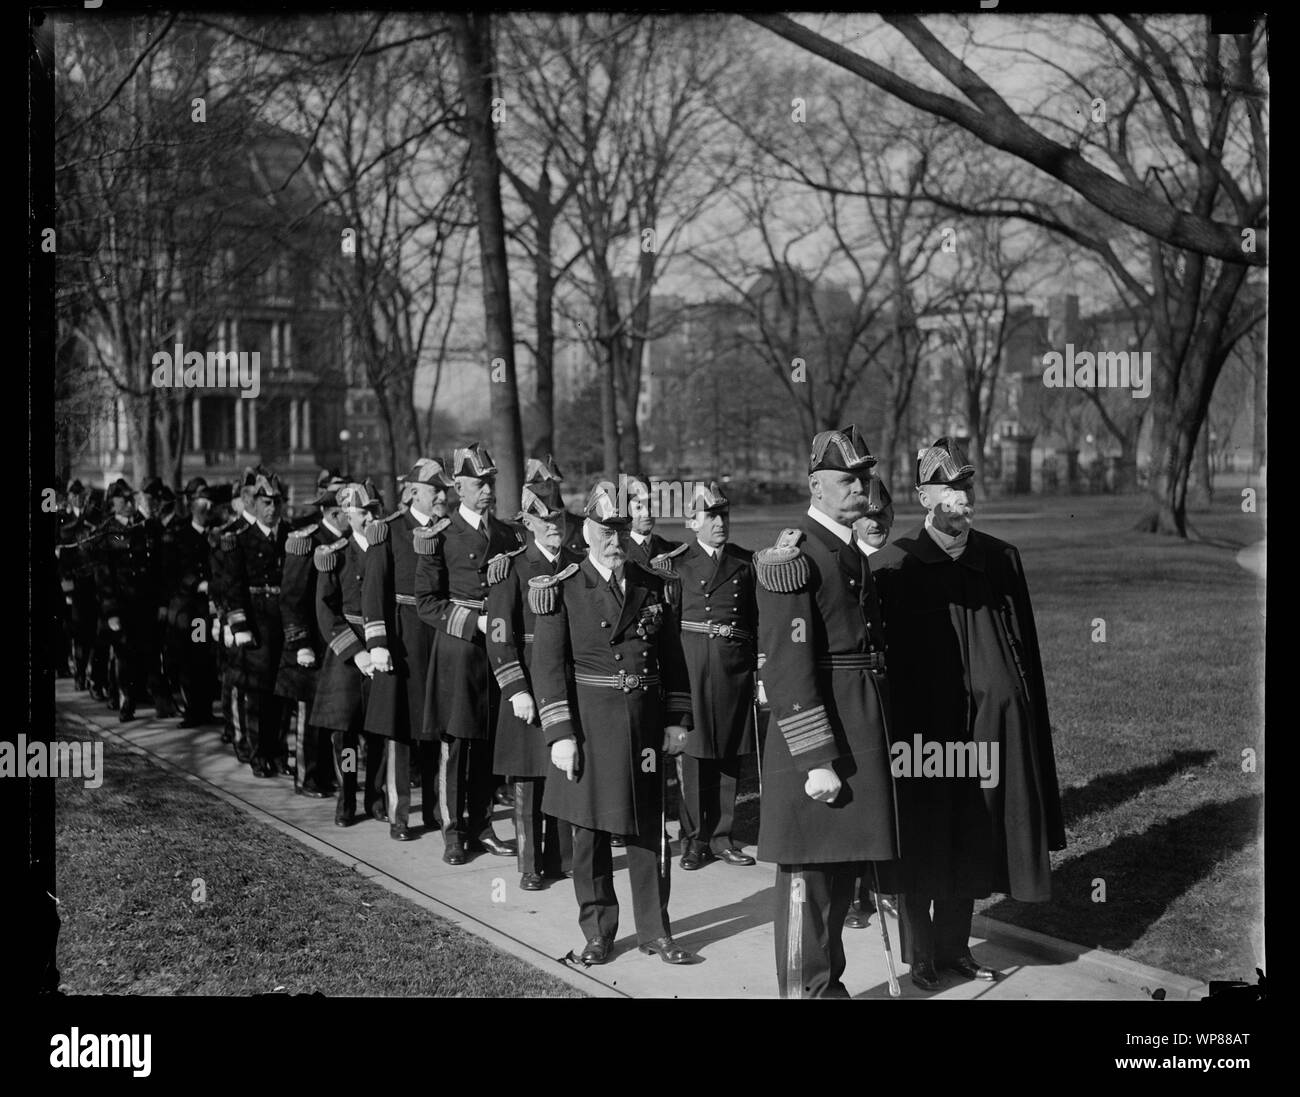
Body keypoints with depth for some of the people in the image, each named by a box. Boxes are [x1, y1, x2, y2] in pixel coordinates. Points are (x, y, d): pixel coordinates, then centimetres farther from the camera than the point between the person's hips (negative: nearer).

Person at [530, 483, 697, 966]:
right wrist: (560, 735, -14)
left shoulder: (650, 586, 8)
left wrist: (677, 721, 6)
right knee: (590, 832, 6)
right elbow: (547, 665, -8)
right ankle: (597, 933, 19)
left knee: (648, 831, 8)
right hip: (588, 723, -3)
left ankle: (655, 932, 18)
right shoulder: (562, 589, -5)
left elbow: (672, 658, 12)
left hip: (645, 722, 3)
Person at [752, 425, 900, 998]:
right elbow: (787, 667, -20)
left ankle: (829, 982, 32)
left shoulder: (854, 553, 14)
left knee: (844, 868, 18)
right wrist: (816, 761, -22)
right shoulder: (793, 556, -15)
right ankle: (806, 988, 13)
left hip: (862, 734, 9)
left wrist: (869, 744, 16)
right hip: (816, 735, -9)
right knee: (809, 875, 1)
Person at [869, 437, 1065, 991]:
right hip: (921, 727, -4)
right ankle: (919, 954, 21)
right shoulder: (893, 565, -6)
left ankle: (954, 945, 28)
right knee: (922, 846, 5)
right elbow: (880, 655, -7)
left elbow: (1026, 649, 9)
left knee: (972, 842, 12)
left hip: (991, 724, 4)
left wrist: (1029, 719, 5)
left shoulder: (1001, 559, 6)